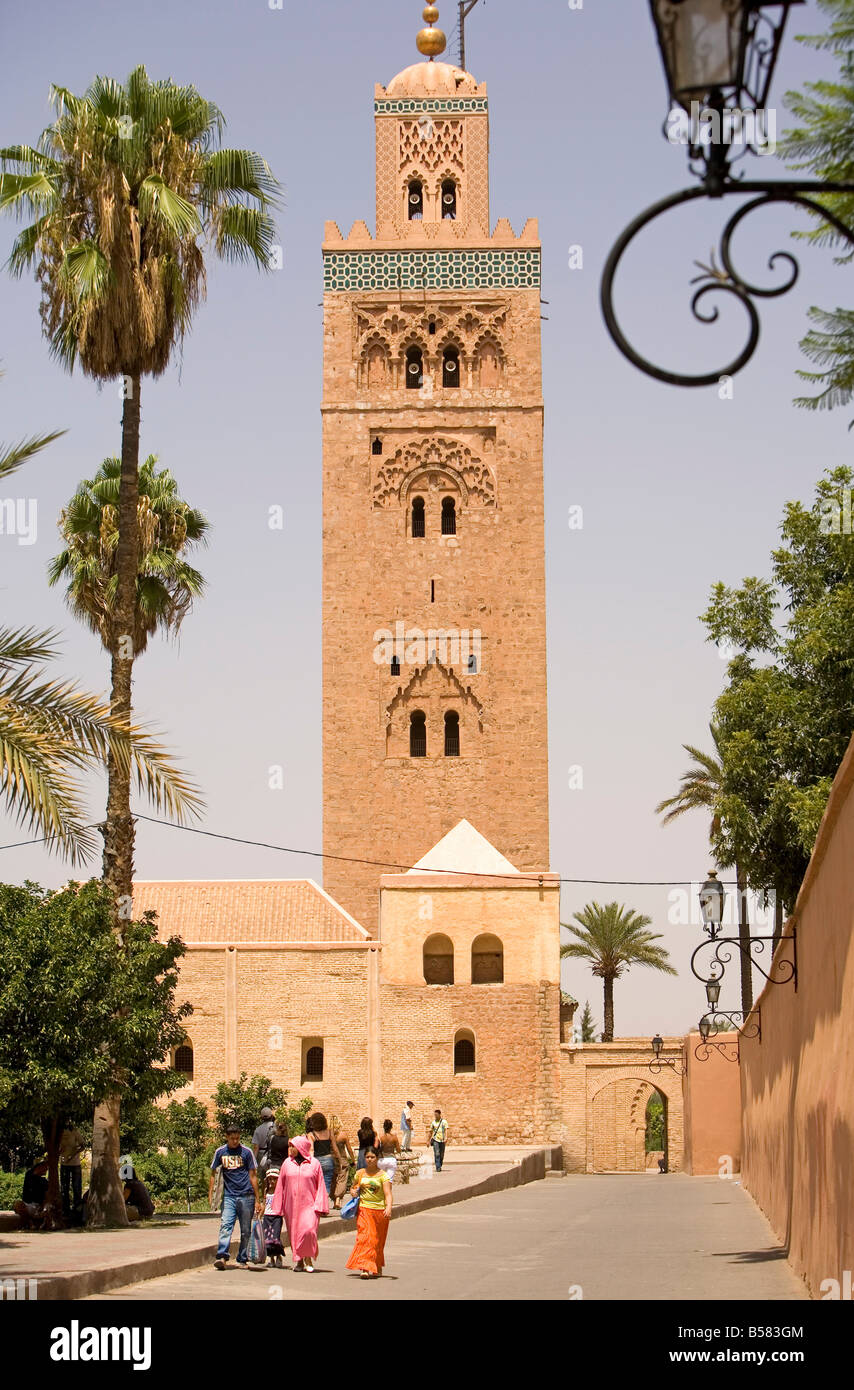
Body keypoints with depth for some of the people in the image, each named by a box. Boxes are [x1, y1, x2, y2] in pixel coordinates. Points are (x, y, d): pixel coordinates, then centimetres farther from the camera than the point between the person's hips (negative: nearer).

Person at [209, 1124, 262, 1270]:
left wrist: (257, 1200, 1)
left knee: (246, 1230, 3)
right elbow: (213, 1172, 14)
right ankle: (222, 1257, -25)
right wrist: (210, 1193, 3)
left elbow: (253, 1176, 3)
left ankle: (242, 1260, 10)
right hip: (228, 1196, 1)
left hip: (246, 1196, -1)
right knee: (225, 1226, -15)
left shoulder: (246, 1152, 1)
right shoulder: (220, 1152, 6)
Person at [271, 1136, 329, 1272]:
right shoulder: (287, 1163, 8)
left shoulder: (314, 1164, 1)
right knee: (294, 1234, 3)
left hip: (308, 1205, -3)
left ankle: (308, 1258, -2)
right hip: (291, 1206, 3)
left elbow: (320, 1186, 3)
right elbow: (280, 1186, 11)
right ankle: (298, 1261, 17)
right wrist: (277, 1207, 9)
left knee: (309, 1230, -19)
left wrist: (319, 1205, -5)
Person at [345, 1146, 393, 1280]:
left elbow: (388, 1194, -11)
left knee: (377, 1240, 7)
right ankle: (365, 1268, -19)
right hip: (364, 1210, 1)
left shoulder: (383, 1176, -2)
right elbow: (353, 1187, 25)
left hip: (379, 1211, -1)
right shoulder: (360, 1174, 8)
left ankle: (377, 1268, 22)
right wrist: (353, 1191, 0)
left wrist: (389, 1208, -29)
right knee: (365, 1237, -13)